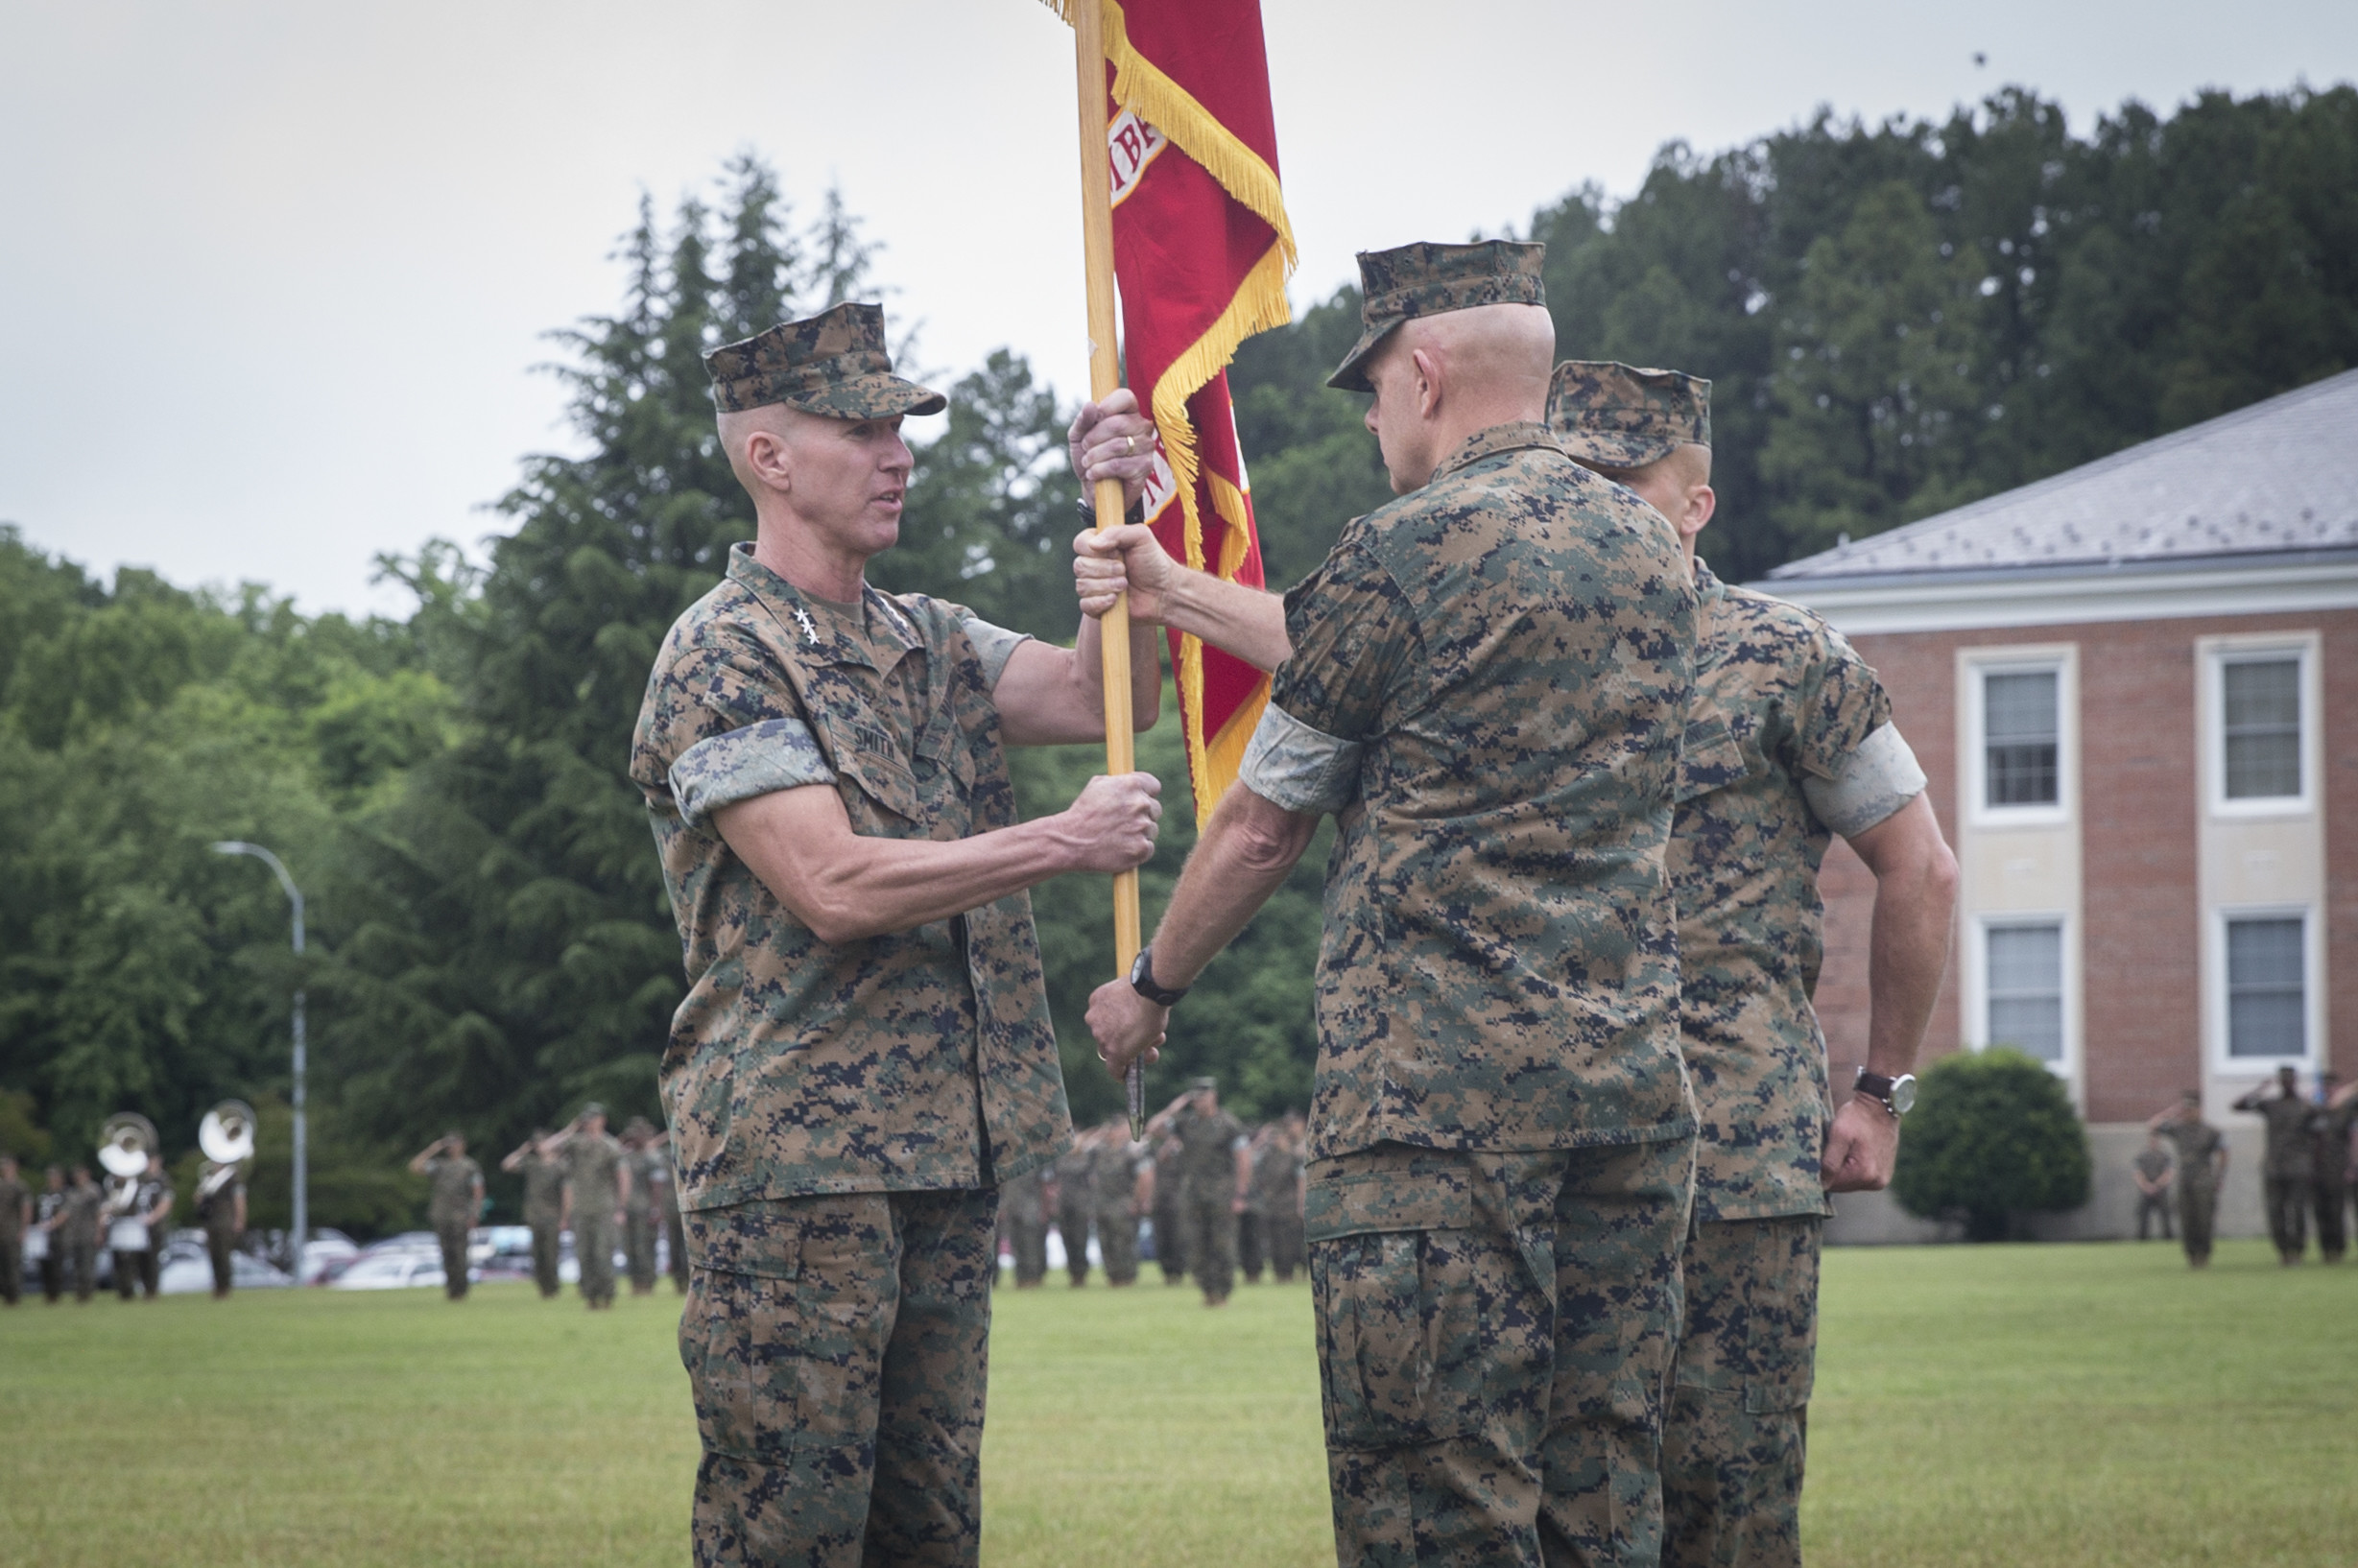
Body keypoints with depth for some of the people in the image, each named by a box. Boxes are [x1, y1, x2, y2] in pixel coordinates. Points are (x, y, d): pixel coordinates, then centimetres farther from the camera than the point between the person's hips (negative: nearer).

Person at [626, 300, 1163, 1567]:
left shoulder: (930, 643, 17)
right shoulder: (723, 661, -8)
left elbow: (1104, 698, 3)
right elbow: (837, 888, -18)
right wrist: (1068, 841, -13)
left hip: (947, 1163, 8)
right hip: (798, 1163, -8)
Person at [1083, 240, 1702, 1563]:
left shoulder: (1402, 555, -8)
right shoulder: (1650, 548, 14)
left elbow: (1262, 828, 2)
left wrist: (1152, 989, 19)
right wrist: (1179, 597, 35)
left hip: (1442, 1087, -7)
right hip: (1635, 1079, 7)